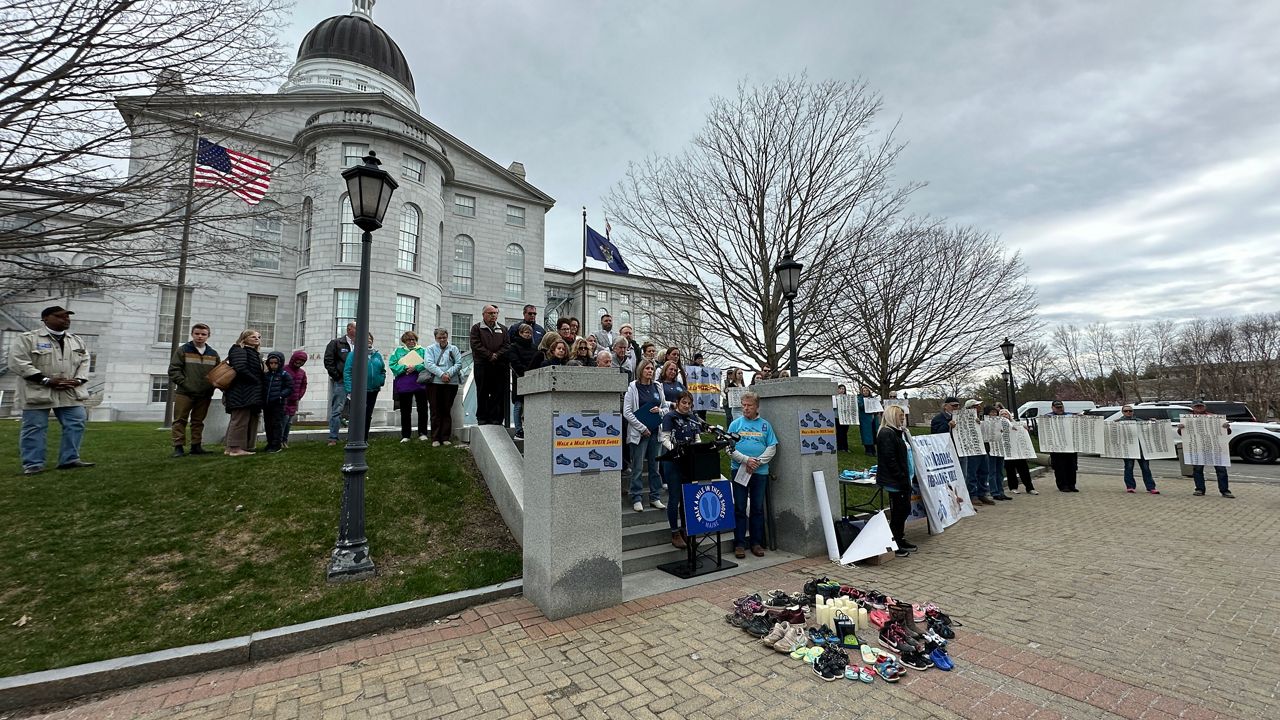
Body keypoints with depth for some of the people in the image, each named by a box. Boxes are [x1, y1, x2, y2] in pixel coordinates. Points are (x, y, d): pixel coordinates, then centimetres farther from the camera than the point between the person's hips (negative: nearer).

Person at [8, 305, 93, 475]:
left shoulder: (77, 341, 13)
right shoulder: (28, 338, -3)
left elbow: (84, 361, 12)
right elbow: (17, 362, -10)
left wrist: (78, 380, -6)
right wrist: (46, 380, -18)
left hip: (70, 392, 4)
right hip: (37, 391, -4)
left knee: (76, 424, 0)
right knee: (35, 427, 0)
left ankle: (69, 459, 8)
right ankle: (32, 464, 7)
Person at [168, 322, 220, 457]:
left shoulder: (213, 354, 9)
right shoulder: (182, 350, 0)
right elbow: (173, 370, -5)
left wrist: (211, 386, -2)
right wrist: (185, 383, -13)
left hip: (204, 395, 3)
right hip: (184, 393, -3)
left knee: (198, 421, 10)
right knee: (180, 420, 1)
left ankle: (196, 446, 16)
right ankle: (178, 447, 5)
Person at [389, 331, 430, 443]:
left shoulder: (422, 350, 9)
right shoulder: (398, 351, 12)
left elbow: (427, 364, -4)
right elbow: (392, 365, 1)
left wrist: (415, 368, -17)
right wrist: (404, 368, -14)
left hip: (420, 384, -1)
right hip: (403, 385, 1)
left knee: (423, 410, 1)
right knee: (405, 411, 7)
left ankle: (423, 433, 12)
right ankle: (406, 435, 15)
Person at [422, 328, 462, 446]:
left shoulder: (454, 349, 12)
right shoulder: (430, 349, 9)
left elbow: (458, 364, 2)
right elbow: (429, 364, -5)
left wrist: (449, 373, -14)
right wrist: (441, 374, -17)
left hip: (450, 383, 1)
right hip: (434, 383, -1)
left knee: (447, 411, 5)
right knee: (435, 412, 1)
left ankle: (446, 437, 11)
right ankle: (435, 438, 6)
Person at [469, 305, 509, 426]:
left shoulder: (502, 329, 17)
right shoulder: (476, 328, 8)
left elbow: (506, 346, 7)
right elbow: (476, 345, -4)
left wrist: (497, 355, -9)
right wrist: (490, 355, -11)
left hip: (500, 365, 2)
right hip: (482, 366, -2)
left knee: (499, 393, 0)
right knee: (483, 393, 1)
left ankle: (496, 418, 5)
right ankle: (482, 419, 7)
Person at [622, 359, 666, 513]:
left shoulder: (657, 387, 10)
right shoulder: (632, 388, -4)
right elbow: (626, 412, -9)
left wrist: (659, 410, -5)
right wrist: (642, 428, -12)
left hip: (655, 431, 5)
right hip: (638, 433, -5)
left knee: (655, 466, 10)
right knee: (638, 467, 0)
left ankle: (655, 498, 19)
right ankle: (637, 499, 9)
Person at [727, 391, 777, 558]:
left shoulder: (765, 425, 6)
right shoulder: (735, 424, 2)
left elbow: (772, 447, 2)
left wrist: (758, 461, -11)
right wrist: (746, 460, -15)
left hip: (760, 471, 1)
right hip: (739, 470, -1)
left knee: (758, 508, 9)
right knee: (740, 508, 3)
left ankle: (756, 542, 20)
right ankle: (739, 543, 11)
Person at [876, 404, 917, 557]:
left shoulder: (900, 432, 15)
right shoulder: (886, 434, -17)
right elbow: (890, 460, -22)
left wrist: (908, 478, 15)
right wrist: (902, 478, -21)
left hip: (903, 480, 10)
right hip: (895, 481, -10)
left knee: (905, 509, 15)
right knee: (897, 511, -2)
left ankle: (900, 540, 28)